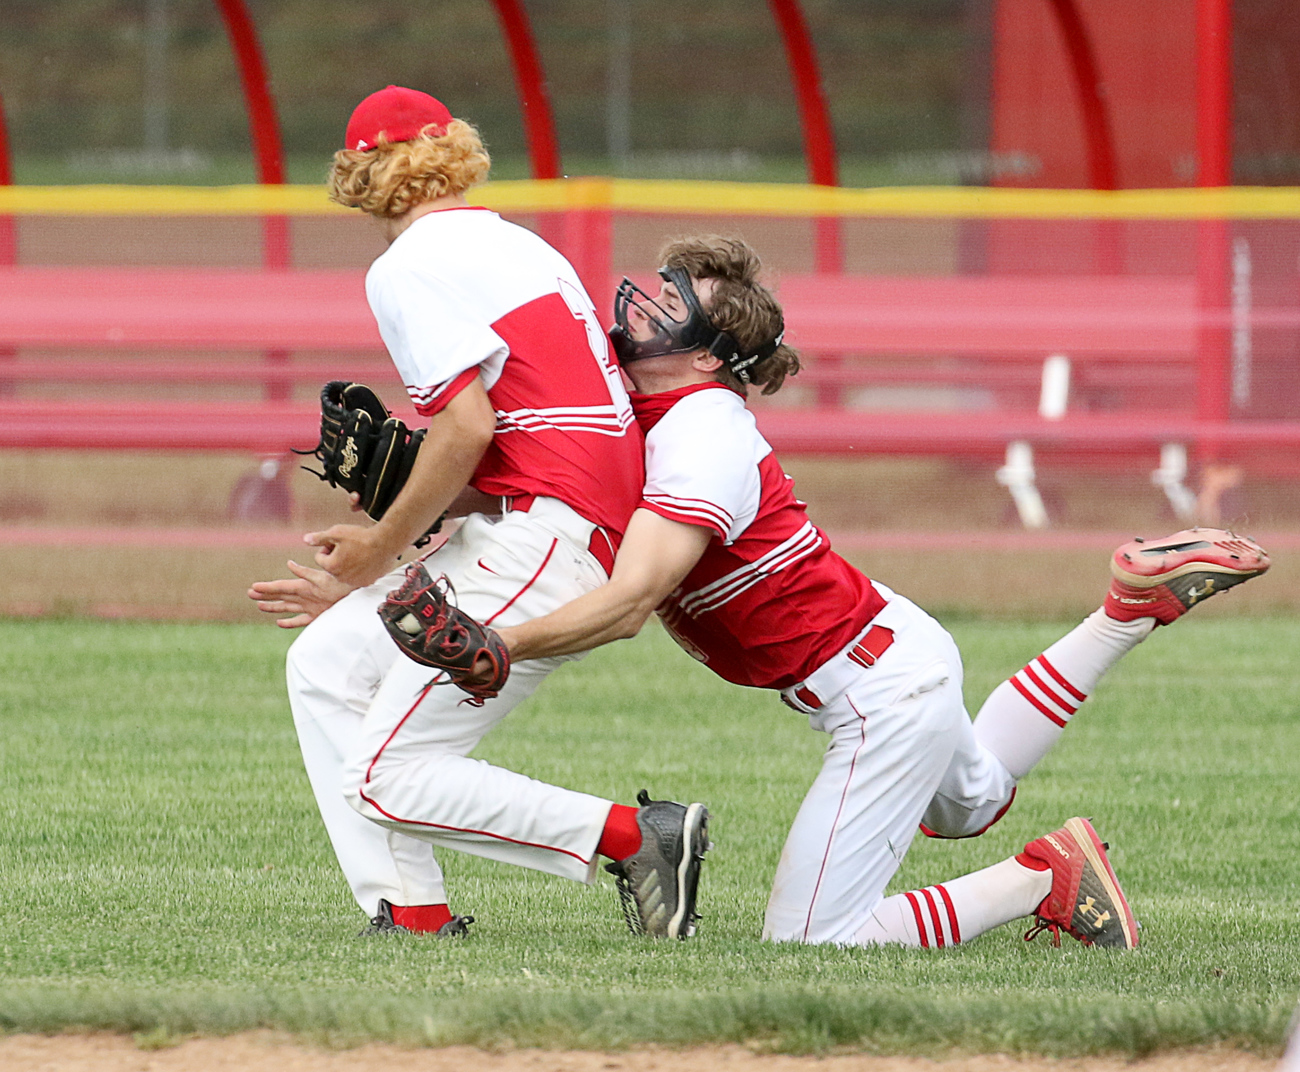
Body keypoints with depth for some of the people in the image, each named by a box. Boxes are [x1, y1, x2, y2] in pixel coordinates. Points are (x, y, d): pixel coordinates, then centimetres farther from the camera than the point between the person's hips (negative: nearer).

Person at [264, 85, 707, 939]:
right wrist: (395, 532, 19)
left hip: (541, 541, -10)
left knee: (386, 780, -8)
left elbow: (467, 426, -18)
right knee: (326, 664, 17)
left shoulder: (409, 268, -6)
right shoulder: (522, 245, 21)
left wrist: (382, 550, -4)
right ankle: (413, 914, 11)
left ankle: (634, 835, -10)